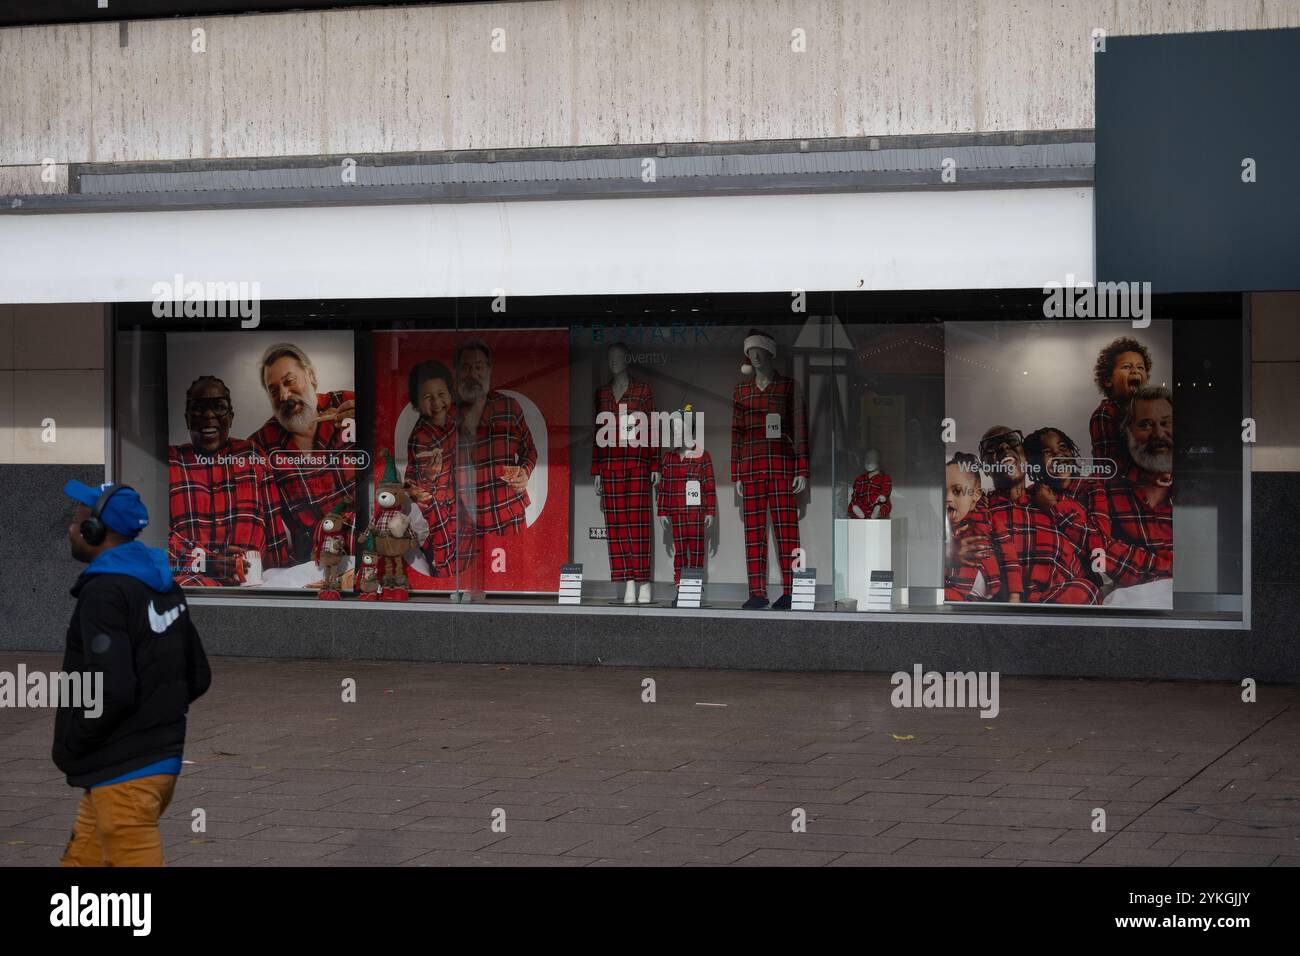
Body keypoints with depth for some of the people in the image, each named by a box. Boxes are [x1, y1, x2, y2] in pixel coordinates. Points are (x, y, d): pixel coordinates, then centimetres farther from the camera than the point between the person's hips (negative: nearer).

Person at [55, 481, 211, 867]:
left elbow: (112, 691, -25)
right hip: (161, 758, 10)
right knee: (82, 859, 18)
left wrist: (70, 746, -11)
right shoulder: (163, 586, 12)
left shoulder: (104, 593, -17)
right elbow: (198, 676, 16)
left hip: (124, 773, -10)